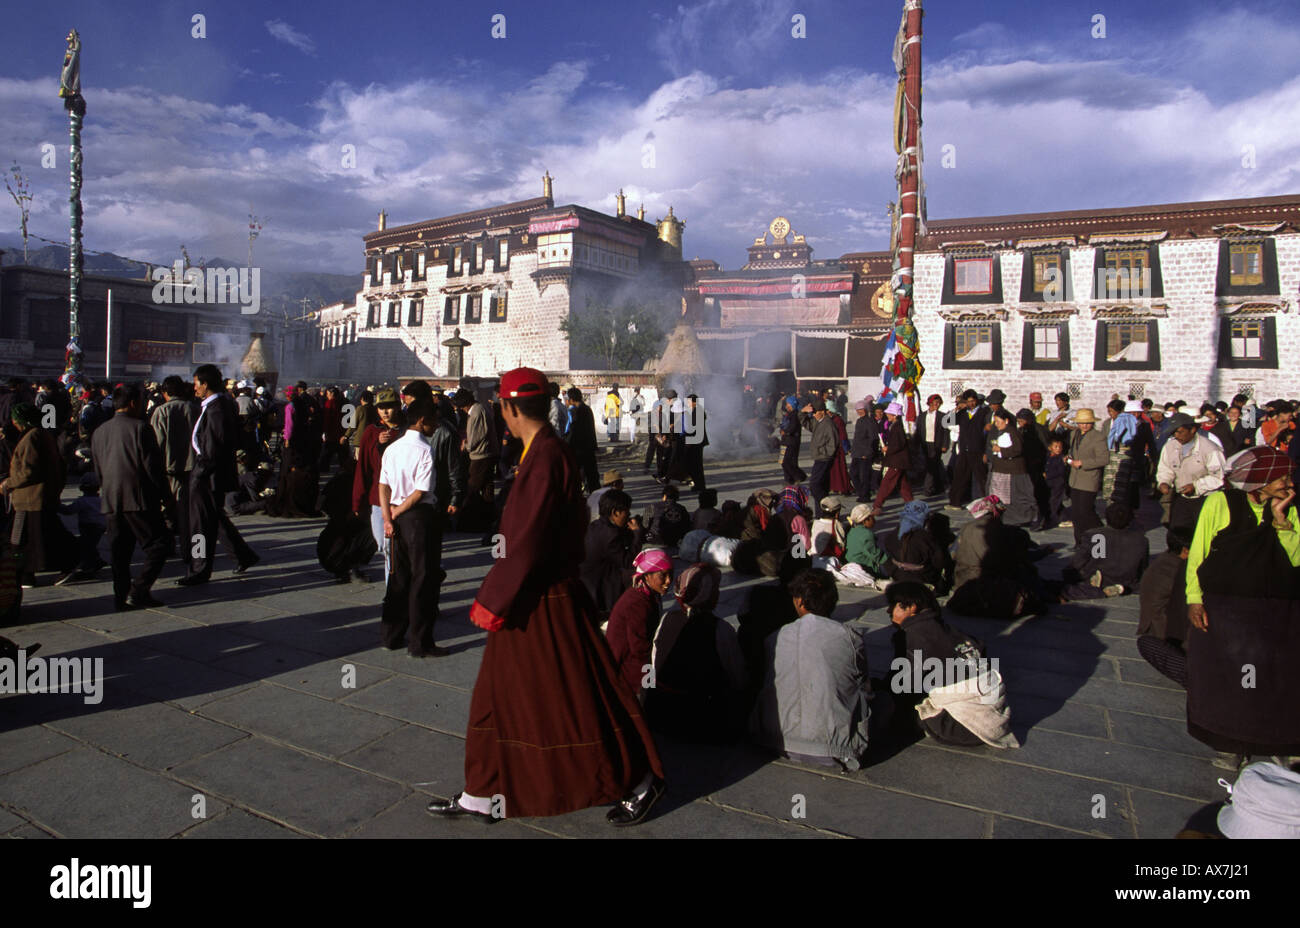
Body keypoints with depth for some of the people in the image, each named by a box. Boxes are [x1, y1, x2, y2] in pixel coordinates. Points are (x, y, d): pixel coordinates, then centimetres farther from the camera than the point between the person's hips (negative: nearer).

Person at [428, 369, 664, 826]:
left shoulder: (545, 458, -23)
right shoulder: (547, 449, 8)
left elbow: (527, 541, -25)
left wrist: (493, 599, -16)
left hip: (545, 603, -10)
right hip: (535, 596, 10)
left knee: (575, 696, 4)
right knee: (499, 694, 17)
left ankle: (639, 780, 21)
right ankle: (483, 795, 31)